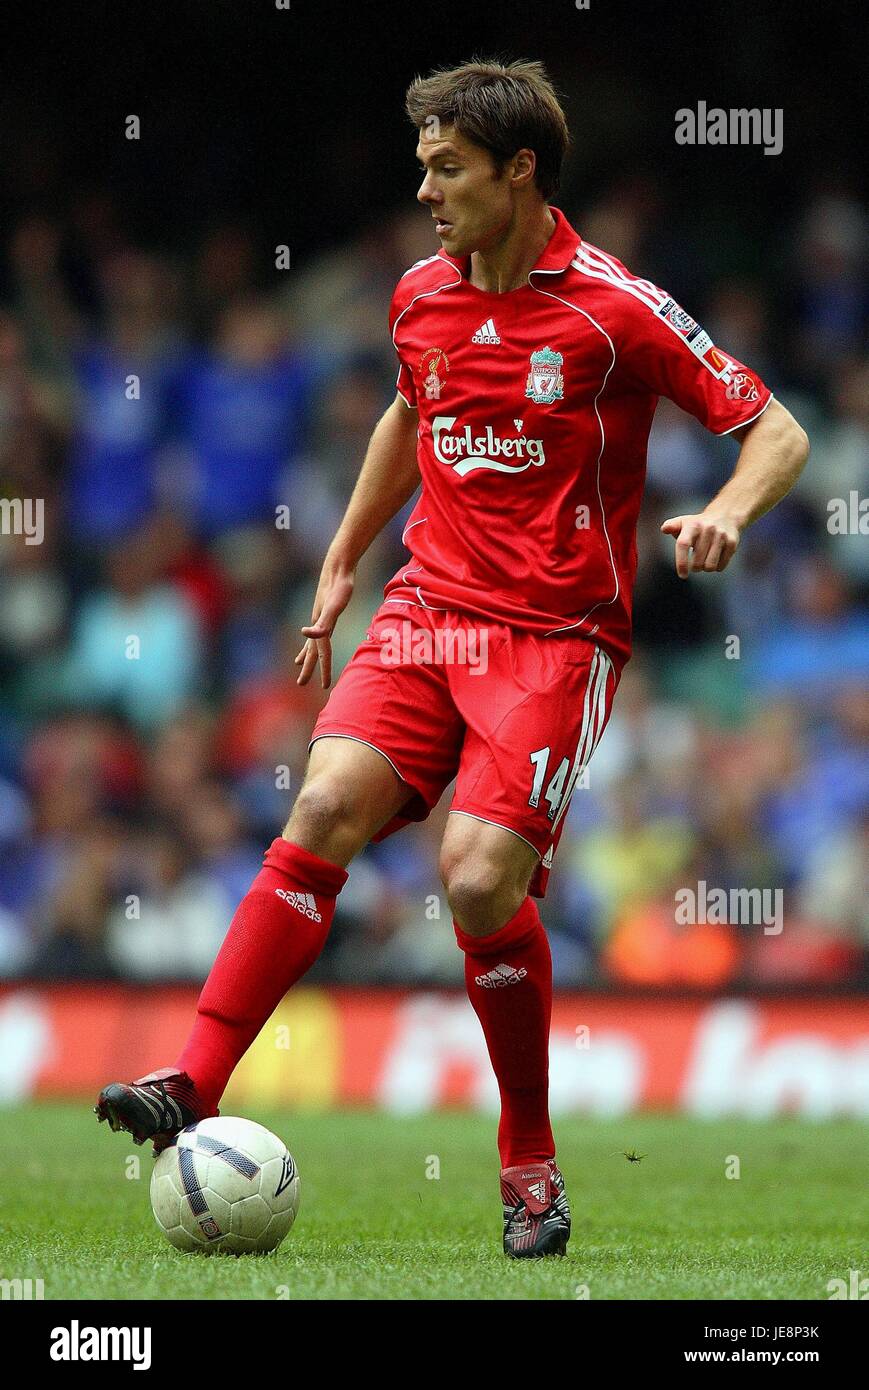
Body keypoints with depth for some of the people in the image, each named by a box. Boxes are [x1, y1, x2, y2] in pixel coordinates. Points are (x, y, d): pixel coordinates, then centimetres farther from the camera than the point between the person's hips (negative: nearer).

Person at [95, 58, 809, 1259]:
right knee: (327, 808, -19)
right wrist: (343, 559, 31)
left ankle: (531, 1162, 0)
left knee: (481, 877, -20)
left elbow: (777, 433, -4)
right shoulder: (421, 299, 9)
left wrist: (725, 515, -24)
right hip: (428, 611, 5)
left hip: (557, 637, -5)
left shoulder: (616, 309, -8)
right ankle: (193, 1087, -24)